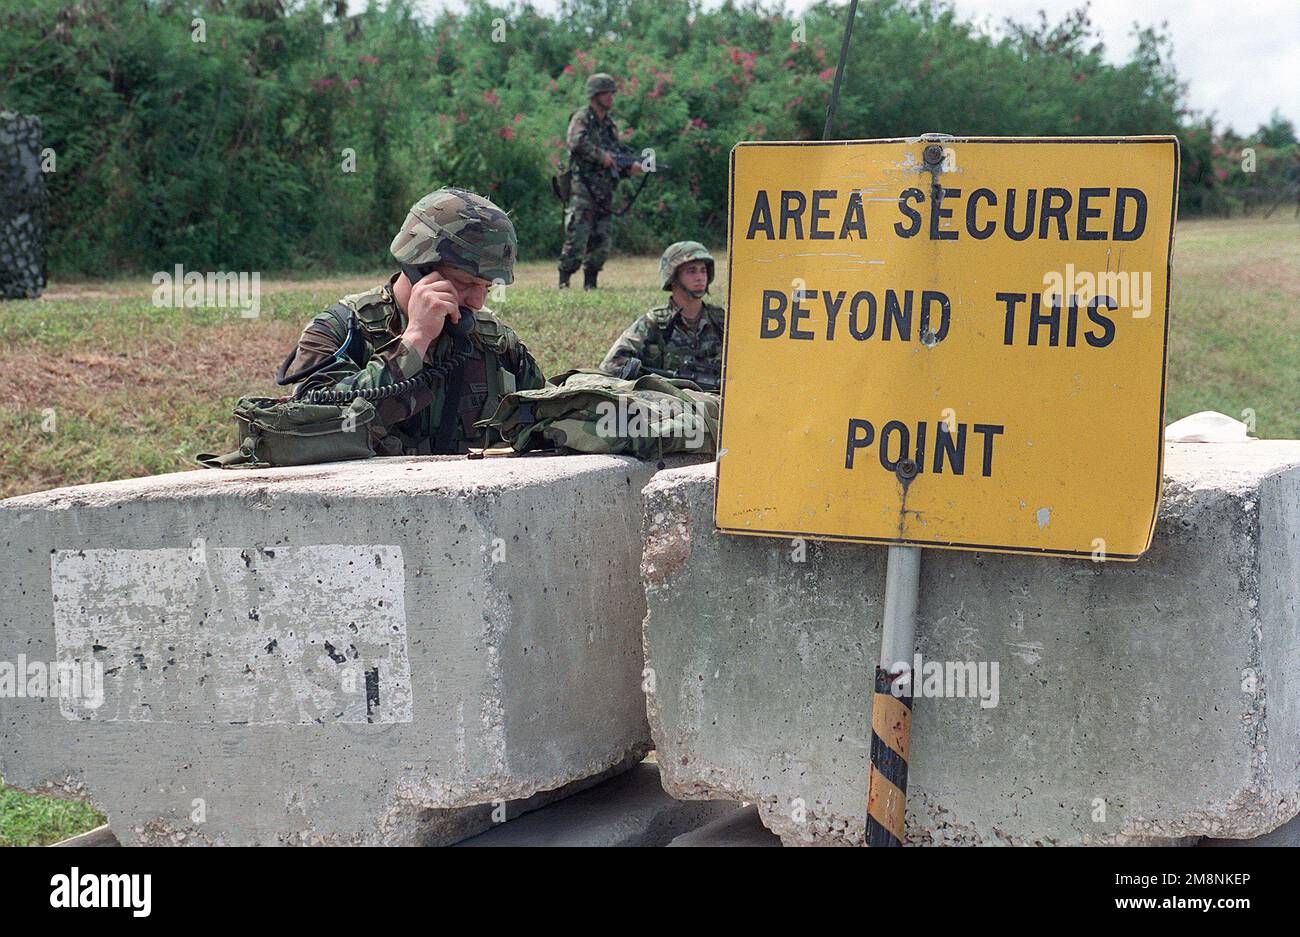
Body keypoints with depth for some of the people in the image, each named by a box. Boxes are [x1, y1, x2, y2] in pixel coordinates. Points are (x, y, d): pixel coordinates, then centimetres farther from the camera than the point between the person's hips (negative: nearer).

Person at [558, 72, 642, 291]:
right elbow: (577, 141, -24)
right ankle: (564, 282, -7)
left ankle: (590, 283, 13)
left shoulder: (611, 125, 18)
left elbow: (615, 162, 20)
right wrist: (601, 156, -18)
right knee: (577, 240, -12)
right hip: (582, 191, -7)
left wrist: (629, 168, 0)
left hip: (604, 194, 7)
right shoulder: (582, 118, -3)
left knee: (602, 243, 5)